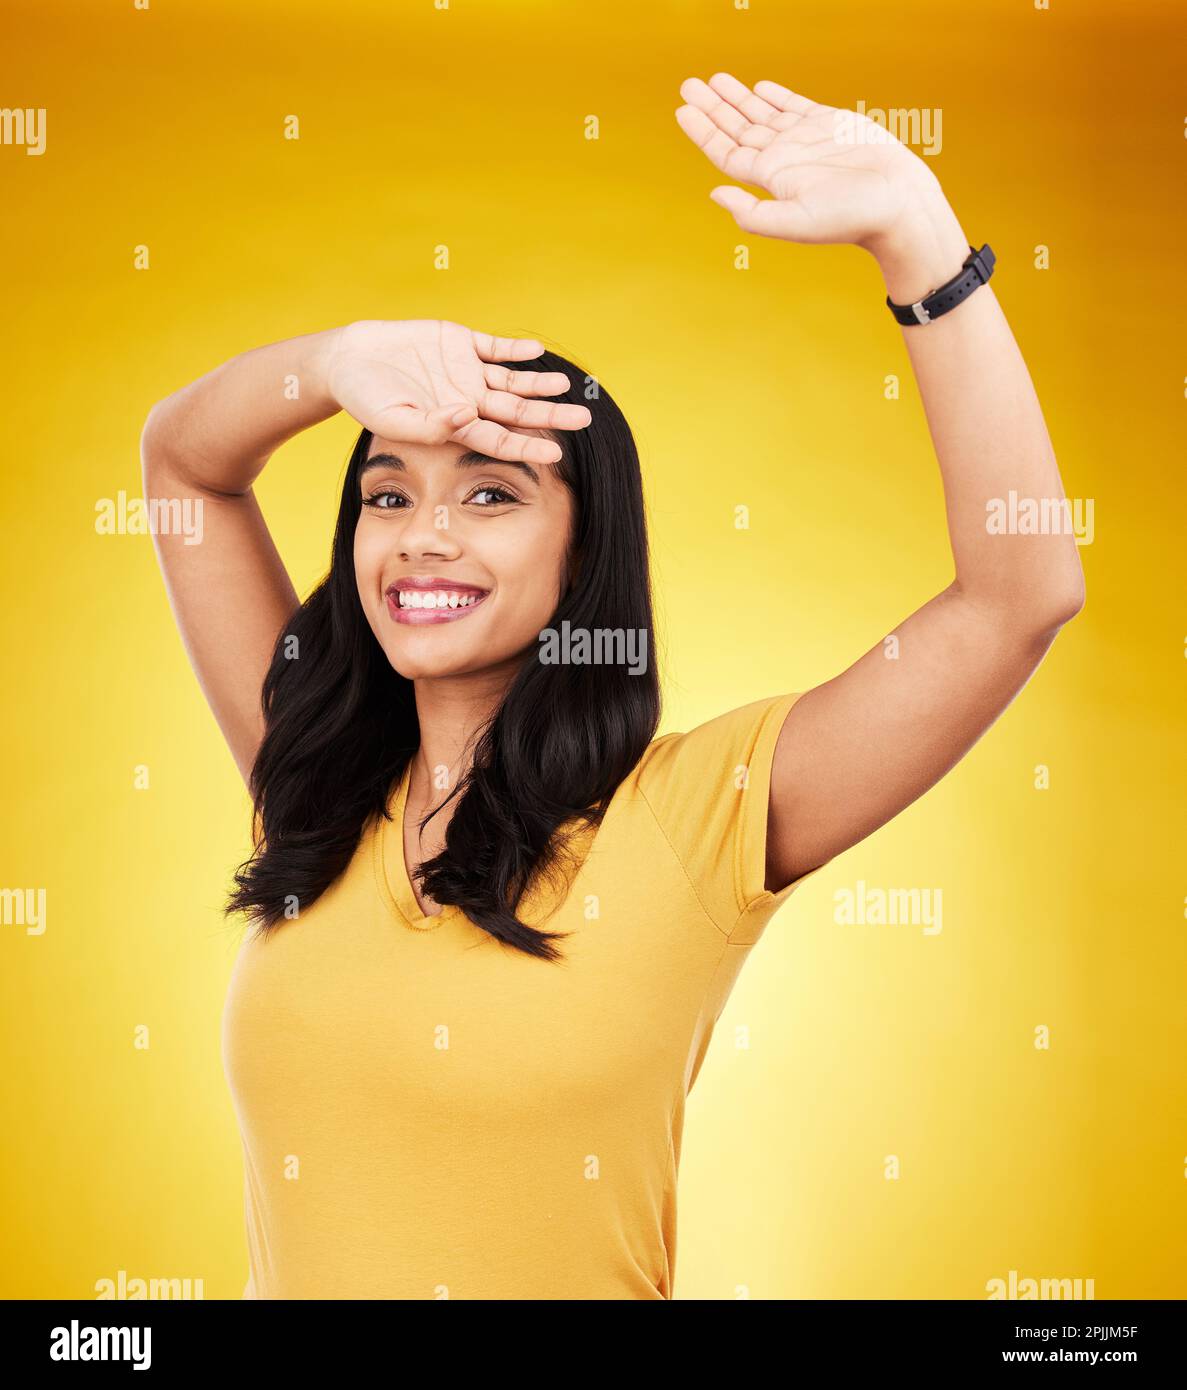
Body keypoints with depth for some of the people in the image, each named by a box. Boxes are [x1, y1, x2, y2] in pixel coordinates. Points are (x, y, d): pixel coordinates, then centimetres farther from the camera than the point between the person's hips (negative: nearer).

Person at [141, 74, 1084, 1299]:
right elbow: (182, 460, 3)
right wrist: (340, 364, -17)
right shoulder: (317, 794, -2)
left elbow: (1023, 594, -22)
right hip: (292, 1275, 4)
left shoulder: (684, 820, -15)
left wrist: (912, 229, -26)